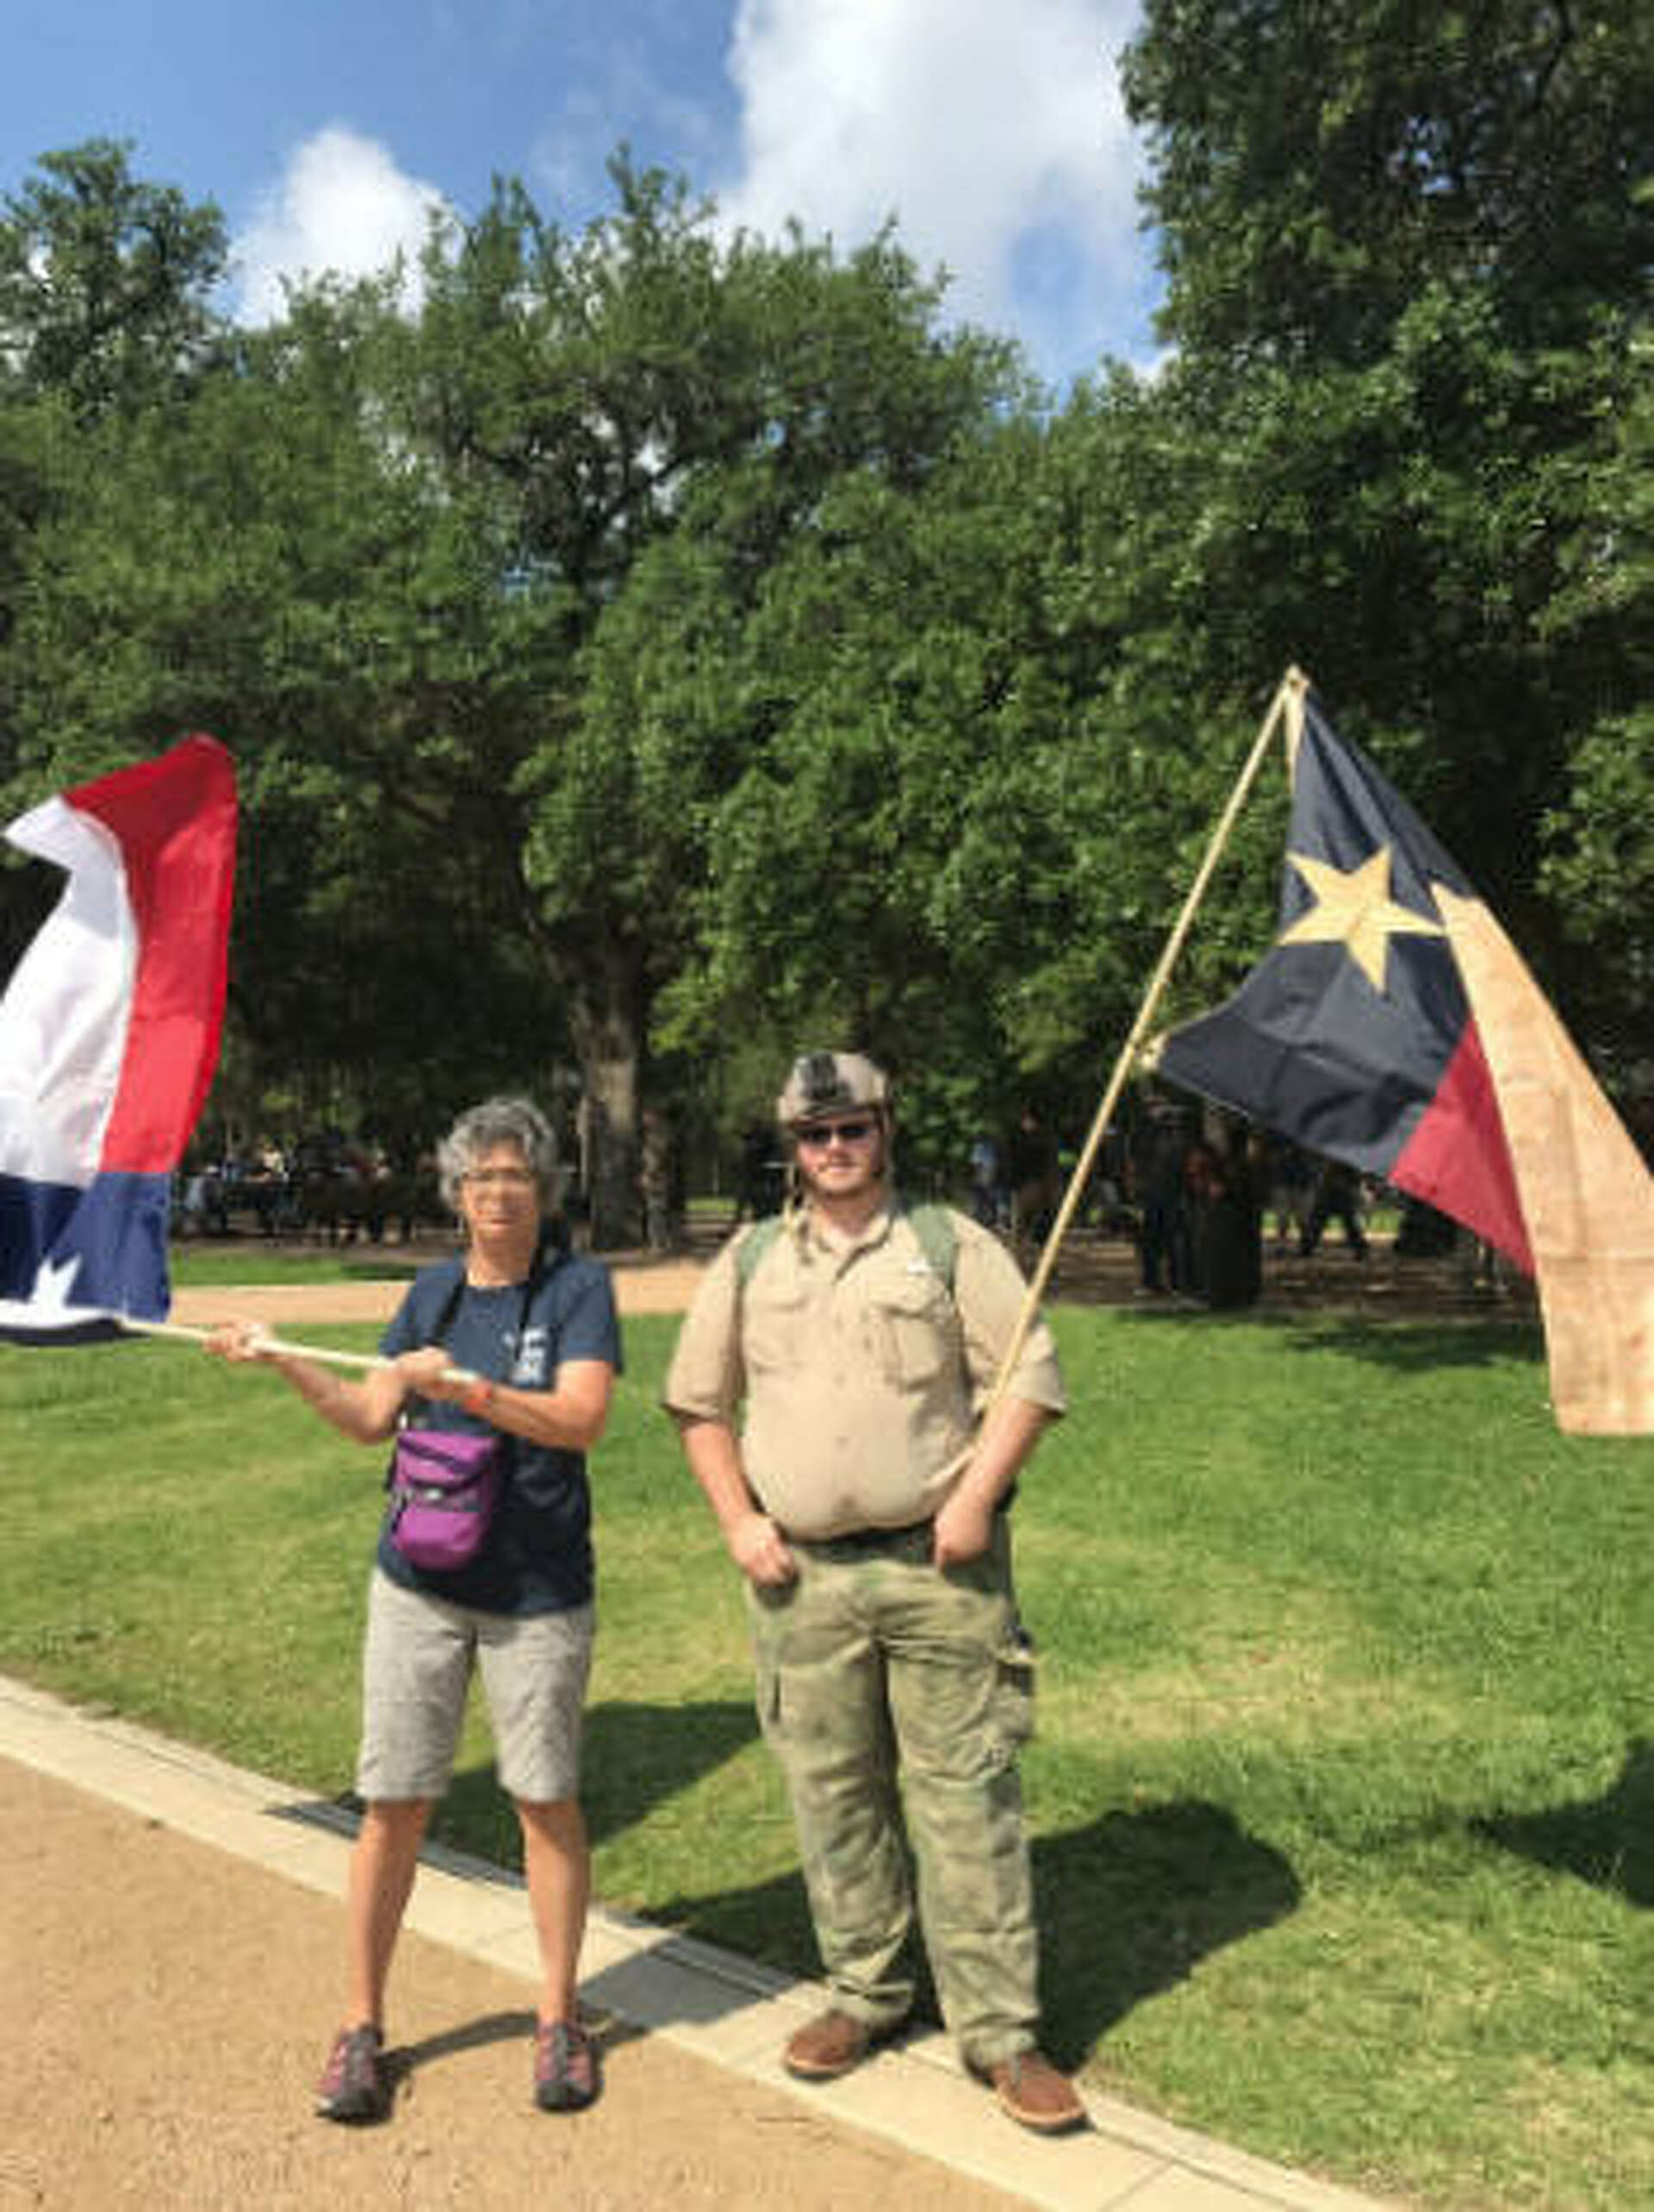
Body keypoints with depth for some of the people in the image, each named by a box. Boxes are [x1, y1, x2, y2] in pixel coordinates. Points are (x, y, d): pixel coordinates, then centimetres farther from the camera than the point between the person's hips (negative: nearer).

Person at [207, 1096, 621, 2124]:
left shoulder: (579, 1286, -7)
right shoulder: (434, 1290, 7)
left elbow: (582, 1418, -19)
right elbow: (372, 1418, 10)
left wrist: (468, 1388, -29)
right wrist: (283, 1360, 0)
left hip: (539, 1589, -3)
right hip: (420, 1583, 3)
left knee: (548, 1801, 9)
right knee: (394, 1806, 7)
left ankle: (560, 2020, 27)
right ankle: (362, 2026, 26)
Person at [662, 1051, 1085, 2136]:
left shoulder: (953, 1246, 1)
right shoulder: (750, 1260, 9)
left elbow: (1030, 1379, -1)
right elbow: (699, 1401, 14)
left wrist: (976, 1497, -11)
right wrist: (738, 1520, 4)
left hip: (938, 1563, -2)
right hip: (801, 1571, 3)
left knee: (968, 1791, 2)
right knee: (833, 1791, 12)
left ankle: (1001, 2030, 15)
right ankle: (867, 1993, 31)